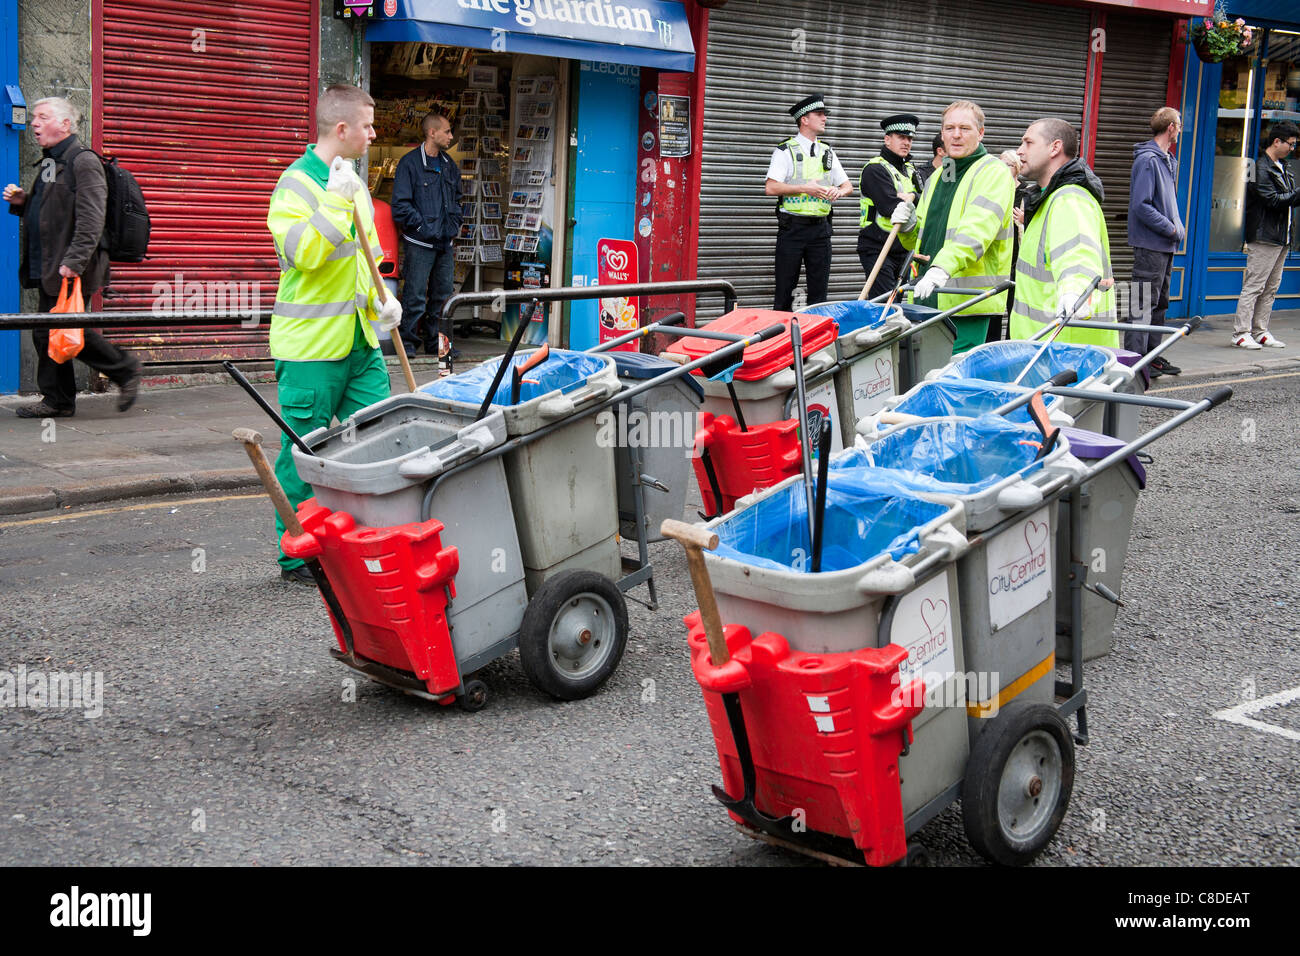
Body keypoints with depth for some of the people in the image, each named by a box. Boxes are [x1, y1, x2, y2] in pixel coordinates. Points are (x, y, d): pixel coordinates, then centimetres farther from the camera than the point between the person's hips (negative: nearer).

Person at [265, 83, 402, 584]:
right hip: (311, 345, -8)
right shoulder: (295, 185, -11)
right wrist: (336, 199, -27)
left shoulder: (354, 184, 14)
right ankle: (296, 556, 14)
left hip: (361, 340, 8)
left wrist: (382, 297, 9)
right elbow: (303, 253, -26)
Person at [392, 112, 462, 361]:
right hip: (419, 243, -7)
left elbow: (457, 198, 27)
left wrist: (454, 224, 13)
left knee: (444, 294, 9)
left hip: (445, 242, 7)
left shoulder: (449, 165, 14)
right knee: (415, 295, -5)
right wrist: (423, 227, -13)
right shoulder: (410, 163, -7)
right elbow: (400, 204, -10)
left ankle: (437, 341, 19)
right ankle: (408, 341, 6)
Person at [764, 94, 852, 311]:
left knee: (819, 289, 5)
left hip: (820, 227, 5)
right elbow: (771, 188, -11)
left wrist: (838, 191, -6)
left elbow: (848, 186, 17)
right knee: (785, 287, -1)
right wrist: (805, 188, -17)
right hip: (793, 226, -5)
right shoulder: (785, 151, -1)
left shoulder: (828, 153, 15)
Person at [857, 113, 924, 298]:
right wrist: (910, 201, -5)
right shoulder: (875, 169, -9)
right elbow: (890, 207, -20)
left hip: (903, 249, 8)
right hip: (877, 250, -8)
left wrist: (911, 197, -13)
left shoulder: (909, 169, 17)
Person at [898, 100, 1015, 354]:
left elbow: (976, 231, -21)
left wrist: (942, 268, -35)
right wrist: (908, 226, 3)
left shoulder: (993, 172, -4)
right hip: (929, 298, 7)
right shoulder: (936, 178, 21)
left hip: (968, 303, -7)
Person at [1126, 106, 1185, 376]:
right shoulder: (1147, 160, -14)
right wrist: (1171, 229, -16)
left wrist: (1177, 227, 7)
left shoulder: (1166, 160, 15)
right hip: (1150, 245, -10)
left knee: (1159, 304, 15)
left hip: (1166, 245, 10)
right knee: (1143, 305, -8)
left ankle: (1152, 356, 23)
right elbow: (1141, 205, -21)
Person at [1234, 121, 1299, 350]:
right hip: (1265, 237, -9)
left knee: (1271, 288, 10)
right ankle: (1241, 333, -5)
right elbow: (1272, 200, -18)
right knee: (1253, 286, -8)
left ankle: (1260, 332, 14)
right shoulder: (1262, 168, -11)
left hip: (1281, 237, 9)